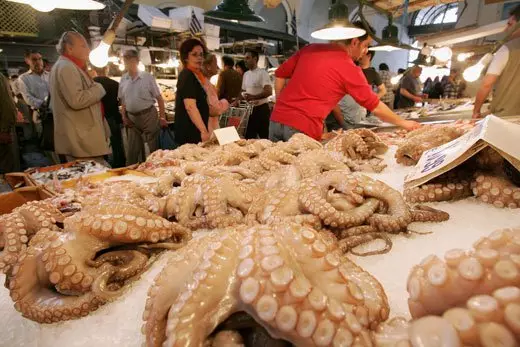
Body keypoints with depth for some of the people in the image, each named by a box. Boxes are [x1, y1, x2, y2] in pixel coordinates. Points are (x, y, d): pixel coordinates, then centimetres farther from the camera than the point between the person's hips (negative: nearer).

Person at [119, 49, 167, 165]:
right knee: (132, 149, 10)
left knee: (154, 147, -1)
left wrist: (162, 117, -9)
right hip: (131, 117, 4)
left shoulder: (147, 77, -5)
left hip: (148, 115, -4)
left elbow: (159, 98, -5)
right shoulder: (123, 79, 8)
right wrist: (124, 117, 6)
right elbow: (122, 100, 16)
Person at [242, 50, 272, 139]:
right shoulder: (246, 74, 13)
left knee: (264, 137, -2)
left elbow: (269, 92, -21)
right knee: (249, 137, 11)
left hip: (262, 108, -7)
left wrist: (253, 97, -29)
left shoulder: (262, 73, -10)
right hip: (250, 109, 7)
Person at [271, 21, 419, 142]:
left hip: (276, 119, 7)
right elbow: (375, 107, 4)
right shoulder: (349, 69, -3)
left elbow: (280, 75, 14)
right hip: (303, 128, -6)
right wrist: (404, 123, 17)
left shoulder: (310, 48, 11)